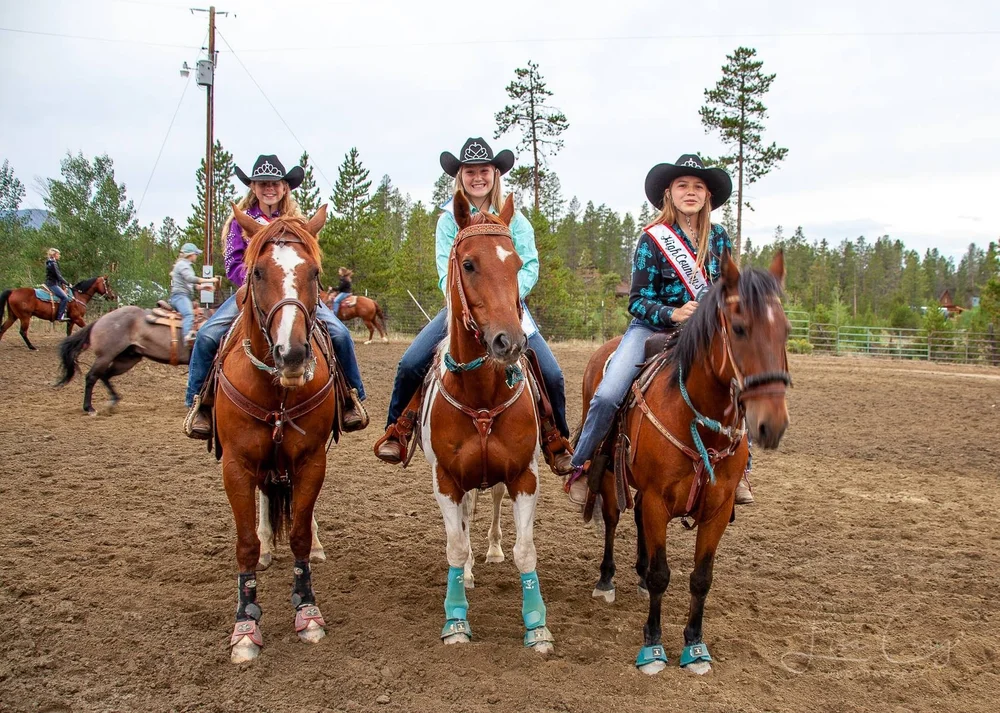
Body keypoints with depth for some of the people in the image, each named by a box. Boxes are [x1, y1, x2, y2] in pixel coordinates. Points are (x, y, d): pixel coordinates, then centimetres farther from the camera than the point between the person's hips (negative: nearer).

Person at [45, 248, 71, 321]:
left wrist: (63, 283, 11)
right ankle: (60, 316, -22)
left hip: (53, 283, 11)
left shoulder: (52, 263, 17)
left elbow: (58, 275, 19)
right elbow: (58, 276, -17)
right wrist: (67, 284, -11)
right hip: (52, 284, -11)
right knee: (65, 297, -20)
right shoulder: (53, 264, -14)